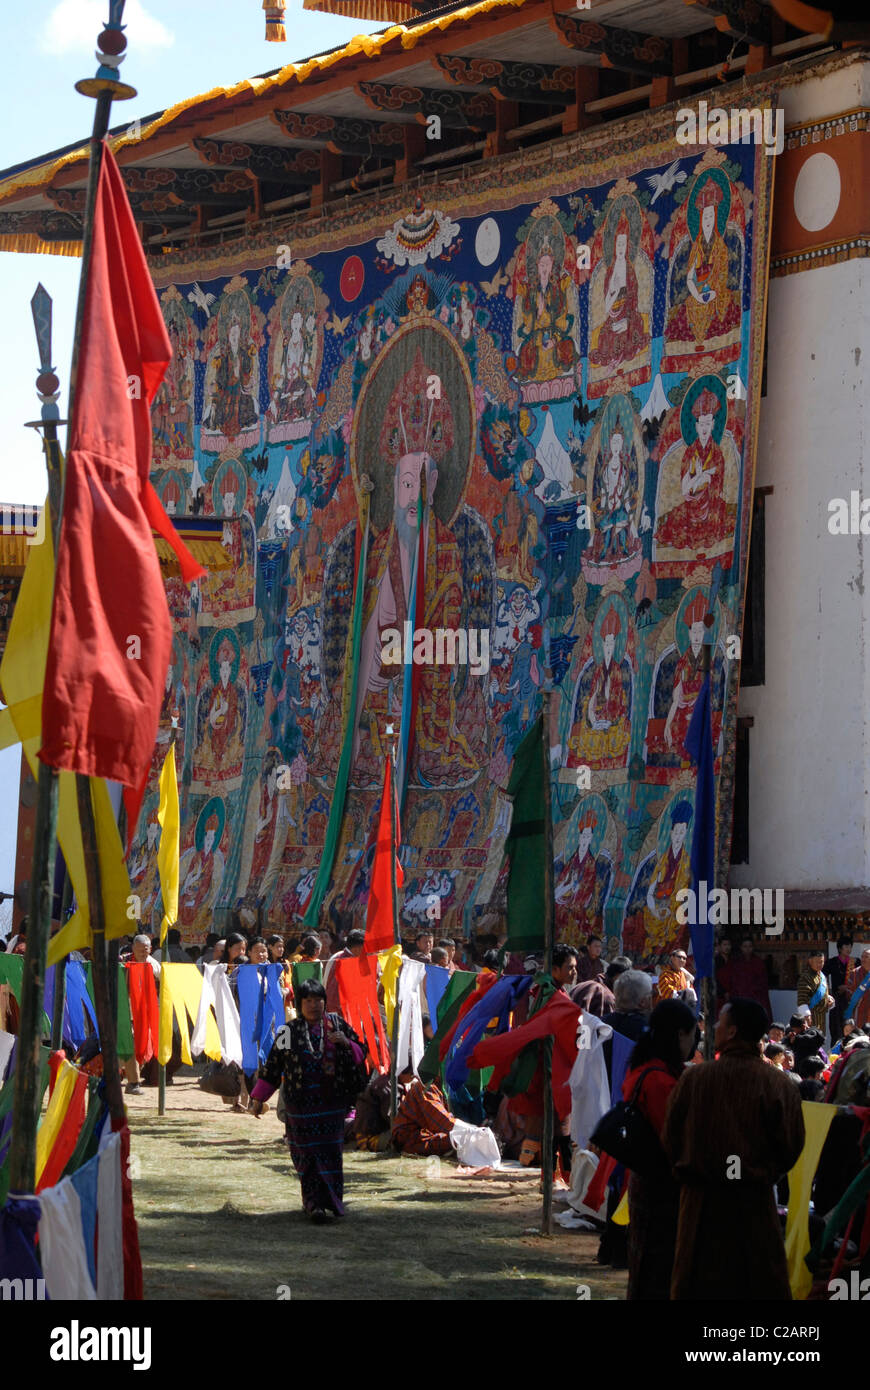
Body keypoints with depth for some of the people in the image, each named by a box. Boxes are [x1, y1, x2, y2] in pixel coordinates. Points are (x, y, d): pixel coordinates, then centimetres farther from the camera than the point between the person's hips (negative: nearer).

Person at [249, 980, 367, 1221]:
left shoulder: (336, 1024, 7)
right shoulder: (289, 1031, 3)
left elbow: (360, 1054, 11)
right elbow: (272, 1065, 7)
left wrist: (346, 1043, -11)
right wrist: (258, 1098, 7)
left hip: (332, 1101, 1)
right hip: (302, 1104, -1)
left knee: (330, 1150, 0)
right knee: (309, 1151, -5)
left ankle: (331, 1199, 8)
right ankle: (314, 1202, -1)